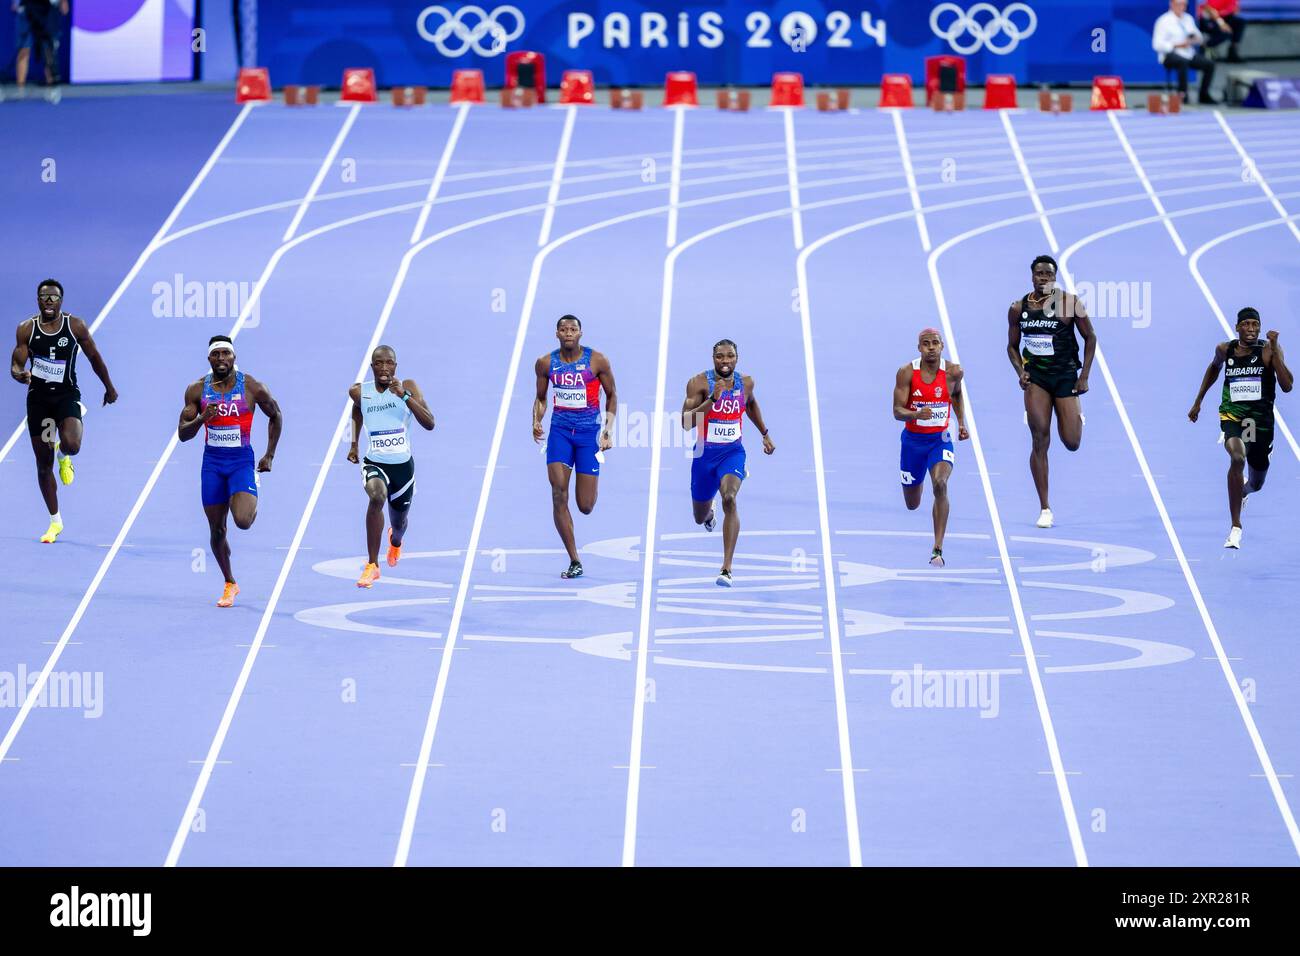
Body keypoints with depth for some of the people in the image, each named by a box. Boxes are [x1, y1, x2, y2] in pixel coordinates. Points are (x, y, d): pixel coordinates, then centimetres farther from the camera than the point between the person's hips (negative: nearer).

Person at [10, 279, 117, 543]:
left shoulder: (75, 326, -4)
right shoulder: (26, 329, -2)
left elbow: (94, 357, 9)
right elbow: (16, 366, -2)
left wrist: (109, 388, 18)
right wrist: (20, 375, -27)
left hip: (67, 395, -2)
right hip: (38, 397, 2)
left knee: (71, 444, -30)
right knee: (43, 464, 5)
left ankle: (63, 457, 12)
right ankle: (55, 522, 20)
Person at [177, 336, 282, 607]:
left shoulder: (252, 387, -7)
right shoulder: (197, 390, -3)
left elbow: (275, 416, 9)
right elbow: (183, 434, -1)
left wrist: (269, 455, 8)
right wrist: (201, 419, -22)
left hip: (242, 462, -2)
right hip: (212, 463, 2)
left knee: (242, 521, -22)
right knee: (216, 530, 6)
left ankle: (252, 506, 16)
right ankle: (229, 584, 26)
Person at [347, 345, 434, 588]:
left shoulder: (407, 387, -10)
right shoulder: (359, 392, -5)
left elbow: (430, 424, -20)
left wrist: (404, 396, -28)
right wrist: (354, 444, 17)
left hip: (402, 464, 1)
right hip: (374, 463, -1)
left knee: (399, 522, 19)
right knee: (377, 496, -35)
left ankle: (395, 541, 62)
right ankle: (372, 565, -26)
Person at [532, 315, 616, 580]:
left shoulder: (597, 361, -6)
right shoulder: (546, 364, 0)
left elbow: (611, 395, 6)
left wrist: (608, 430, -2)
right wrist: (536, 421, -5)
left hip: (589, 432, -1)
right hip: (560, 431, 1)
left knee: (586, 506, -2)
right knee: (559, 495, -14)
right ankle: (574, 562, -5)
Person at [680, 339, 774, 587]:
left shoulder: (745, 383, -2)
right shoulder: (699, 383, -14)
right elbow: (686, 422, -23)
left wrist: (765, 434, 26)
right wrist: (712, 399, -33)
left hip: (732, 452, 0)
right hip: (705, 453, 0)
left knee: (729, 499, -29)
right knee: (700, 518, 17)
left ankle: (727, 569, -30)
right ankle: (709, 512, 61)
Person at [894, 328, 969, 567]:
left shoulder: (953, 372, -9)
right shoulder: (907, 373, -14)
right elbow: (897, 411, -15)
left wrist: (962, 422, 6)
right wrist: (916, 414, -36)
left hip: (941, 439, -1)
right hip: (913, 440, 1)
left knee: (940, 484, -30)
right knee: (912, 505, 15)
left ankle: (938, 550, -27)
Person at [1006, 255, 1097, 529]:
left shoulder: (1069, 303, -7)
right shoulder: (1019, 308, 1)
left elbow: (1090, 337, 1)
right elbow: (1012, 346, 12)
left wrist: (1084, 375, -4)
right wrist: (1020, 371, -6)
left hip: (1065, 375, -1)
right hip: (1036, 377, 1)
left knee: (1072, 443, -3)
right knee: (1040, 441, -7)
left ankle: (1077, 418, 38)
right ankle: (1045, 509, -1)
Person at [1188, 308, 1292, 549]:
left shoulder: (1268, 351, -8)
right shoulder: (1225, 350, 0)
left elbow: (1287, 386, -19)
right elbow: (1214, 367, 24)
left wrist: (1275, 351, -25)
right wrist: (1198, 401, 25)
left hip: (1261, 420, 1)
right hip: (1232, 416, -1)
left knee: (1256, 484, 15)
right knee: (1237, 457, -33)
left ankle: (1242, 490, 58)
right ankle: (1236, 527, -27)